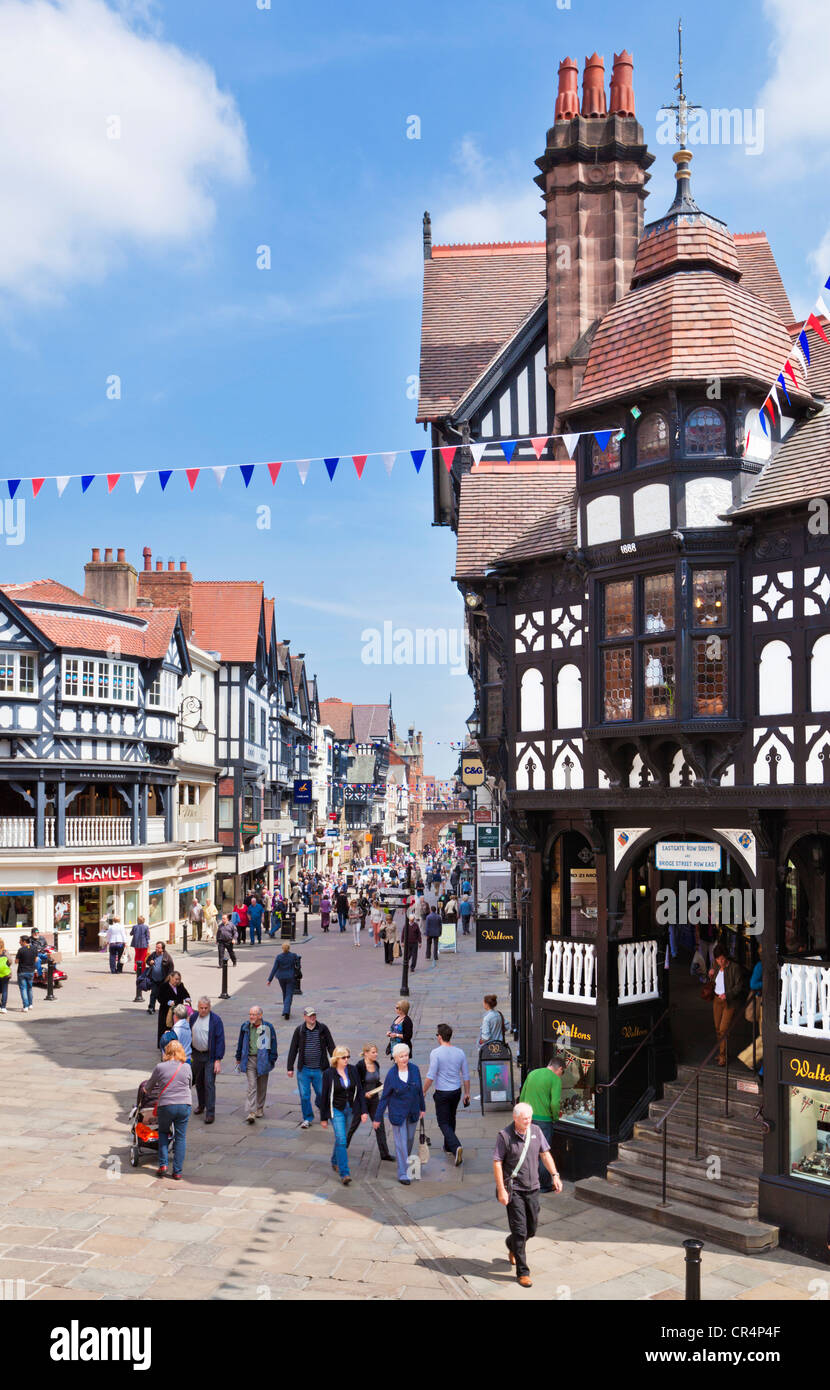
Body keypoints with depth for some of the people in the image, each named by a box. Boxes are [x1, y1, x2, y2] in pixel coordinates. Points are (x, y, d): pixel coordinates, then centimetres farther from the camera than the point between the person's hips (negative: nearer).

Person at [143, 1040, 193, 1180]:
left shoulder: (159, 1067, -2)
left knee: (163, 1133, 22)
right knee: (180, 1137, 9)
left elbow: (148, 1087, 11)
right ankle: (177, 1171, 9)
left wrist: (146, 1090, 33)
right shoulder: (187, 1068, 3)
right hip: (184, 1106, 1)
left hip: (166, 1106, -1)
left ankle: (163, 1165, 12)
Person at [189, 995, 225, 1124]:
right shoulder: (194, 1017, 2)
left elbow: (220, 1040, -13)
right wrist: (189, 1054, 10)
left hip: (210, 1056, -5)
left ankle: (210, 1113, -3)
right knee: (198, 1082, 17)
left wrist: (218, 1060, -16)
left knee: (209, 1084, -8)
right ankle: (201, 1106, 36)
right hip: (196, 1055, 5)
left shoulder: (215, 1019, -12)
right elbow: (189, 1035, 12)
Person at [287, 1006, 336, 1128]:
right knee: (304, 1096, 1)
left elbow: (331, 1047, 4)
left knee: (321, 1094, 9)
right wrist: (290, 1067, 1)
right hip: (303, 1070, 0)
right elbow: (293, 1050, 3)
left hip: (319, 1070, 0)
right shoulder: (299, 1030, -2)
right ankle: (308, 1119, 18)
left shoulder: (323, 1029, -2)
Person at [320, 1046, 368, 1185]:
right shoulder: (328, 1073, -11)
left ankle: (335, 1162, 42)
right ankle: (344, 1174, -12)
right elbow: (324, 1096, -5)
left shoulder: (353, 1070, -3)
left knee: (341, 1138, 17)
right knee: (341, 1140, -13)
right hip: (336, 1110, -4)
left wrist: (364, 1111, -5)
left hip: (350, 1109, 4)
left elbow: (360, 1091, 2)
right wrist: (323, 1118, -2)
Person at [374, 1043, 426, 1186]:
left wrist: (422, 1108, 12)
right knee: (401, 1143, -2)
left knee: (410, 1138, 20)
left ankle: (405, 1161, 46)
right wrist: (378, 1118, -5)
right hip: (397, 1113, -4)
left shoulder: (414, 1069, -9)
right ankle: (403, 1174, 8)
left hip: (413, 1112, 4)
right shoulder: (391, 1074, -17)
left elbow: (419, 1090, 5)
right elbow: (384, 1097, -9)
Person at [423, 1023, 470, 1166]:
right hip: (457, 1091, 5)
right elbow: (466, 1076, 4)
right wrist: (467, 1093, 15)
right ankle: (448, 1147, 36)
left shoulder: (436, 1053, -18)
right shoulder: (460, 1052, -2)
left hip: (442, 1093, -5)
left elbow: (431, 1076, -18)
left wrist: (424, 1091, -4)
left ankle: (456, 1147, -17)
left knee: (444, 1123, 3)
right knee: (451, 1119, 23)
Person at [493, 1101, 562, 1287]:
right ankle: (522, 1272, 7)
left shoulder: (536, 1131, 2)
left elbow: (545, 1154, 10)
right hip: (513, 1189, -5)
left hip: (532, 1188, 5)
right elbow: (497, 1163, -12)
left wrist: (555, 1175, 0)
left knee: (532, 1228, 13)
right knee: (520, 1230, -5)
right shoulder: (504, 1135, -14)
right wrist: (501, 1190, -16)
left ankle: (512, 1245, 44)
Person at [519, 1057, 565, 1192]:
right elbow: (554, 1103, -18)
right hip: (543, 1119, -6)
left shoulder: (532, 1073, 12)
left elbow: (522, 1097, 14)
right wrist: (555, 1117, -1)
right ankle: (544, 1185, 13)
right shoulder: (555, 1079, -8)